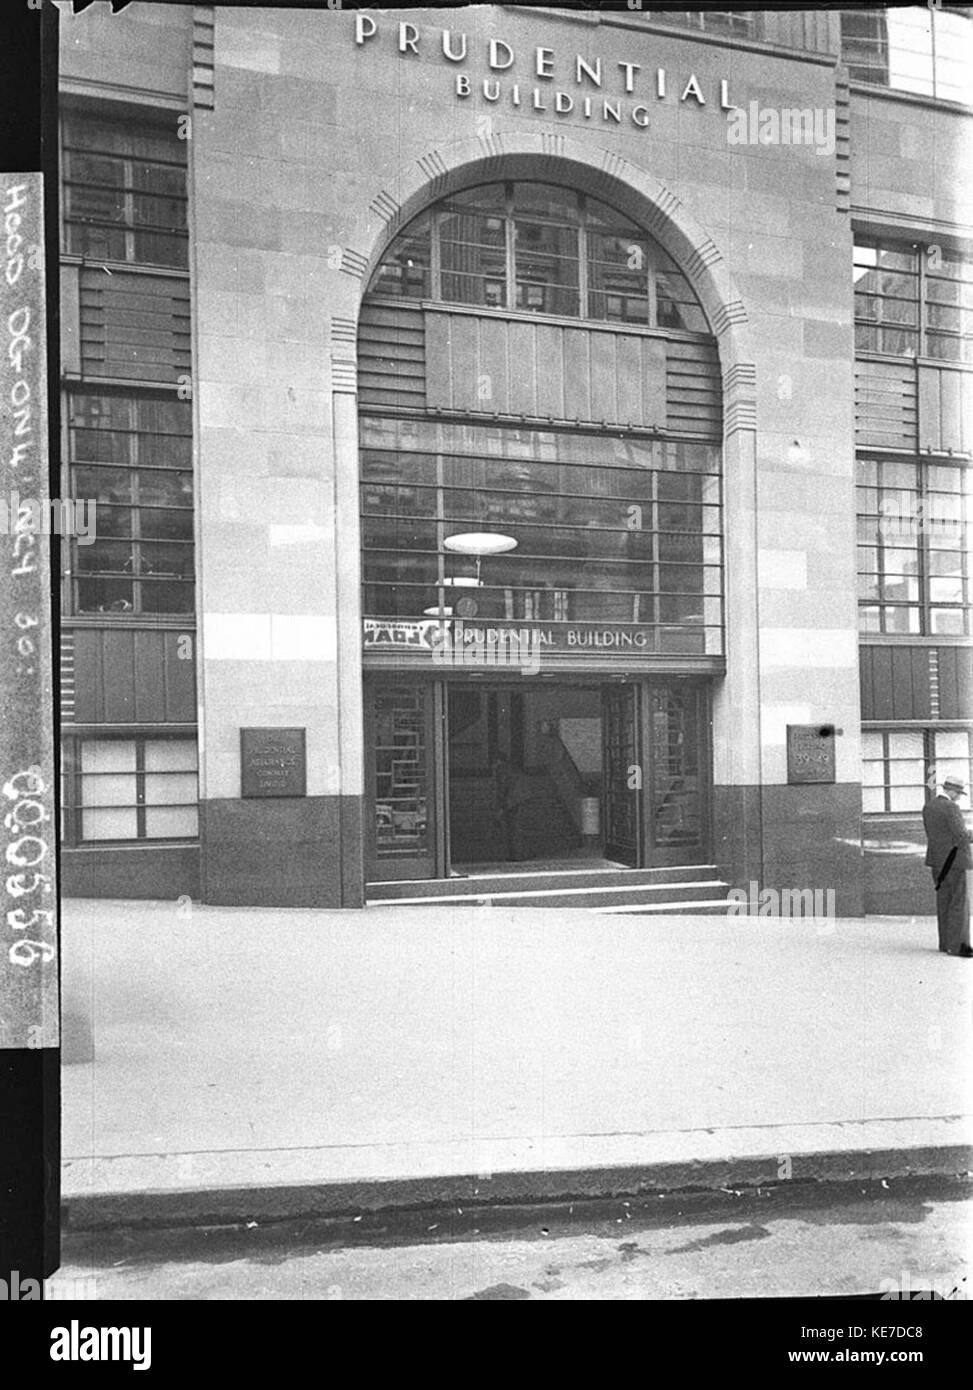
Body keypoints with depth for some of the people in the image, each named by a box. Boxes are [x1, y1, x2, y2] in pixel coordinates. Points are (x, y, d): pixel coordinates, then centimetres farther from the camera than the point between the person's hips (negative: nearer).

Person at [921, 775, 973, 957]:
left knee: (944, 901, 12)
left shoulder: (928, 807, 10)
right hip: (953, 861, -9)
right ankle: (956, 945, -6)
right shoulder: (951, 808, -17)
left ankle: (946, 942, 15)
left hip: (937, 860, 9)